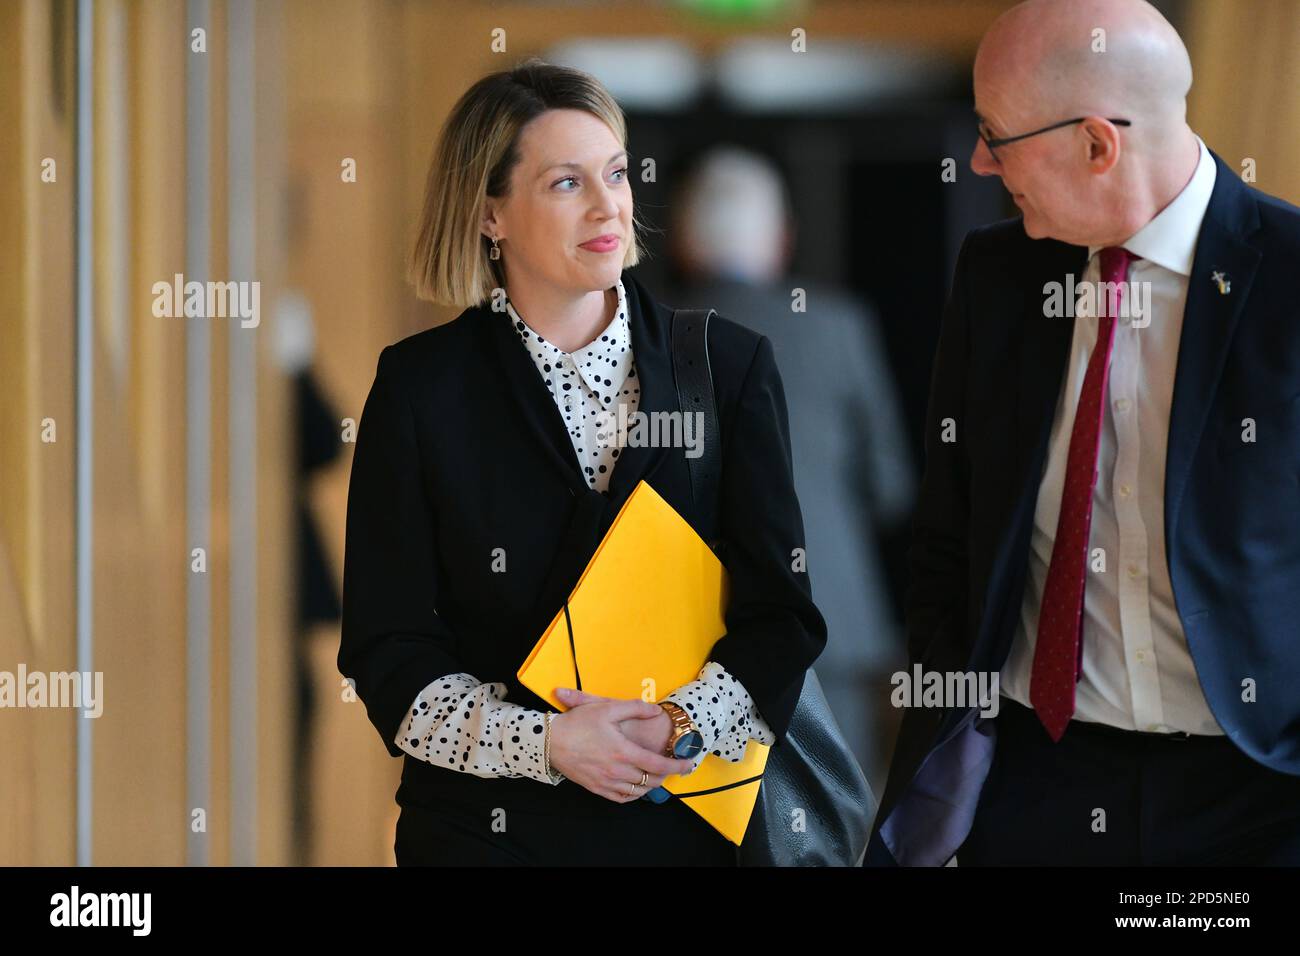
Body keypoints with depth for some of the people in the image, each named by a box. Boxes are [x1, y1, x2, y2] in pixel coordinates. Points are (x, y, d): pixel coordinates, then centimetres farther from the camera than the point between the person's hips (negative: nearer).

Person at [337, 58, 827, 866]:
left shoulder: (731, 366, 1)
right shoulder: (421, 389, -3)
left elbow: (782, 615, -1)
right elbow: (387, 654, -4)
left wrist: (680, 725, -18)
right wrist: (548, 744, -18)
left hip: (688, 823, 1)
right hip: (489, 827, -1)